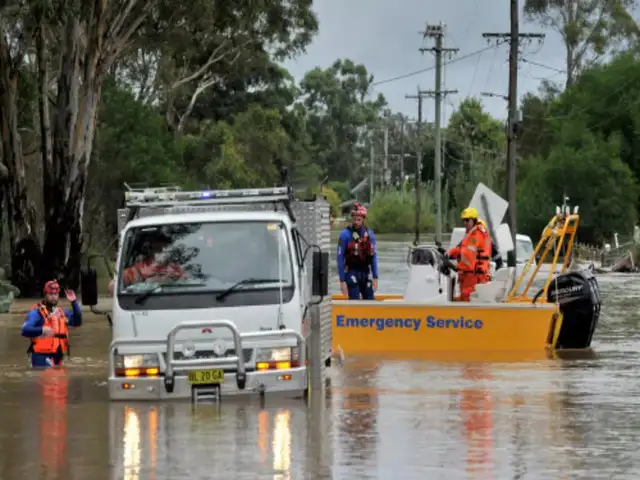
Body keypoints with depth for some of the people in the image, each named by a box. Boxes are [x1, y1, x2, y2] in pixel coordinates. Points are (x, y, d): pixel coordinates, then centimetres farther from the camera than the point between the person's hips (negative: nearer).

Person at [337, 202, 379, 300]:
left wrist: (375, 277, 6)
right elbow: (340, 258, -8)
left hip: (366, 273, 5)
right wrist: (342, 281, -12)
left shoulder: (369, 233, 4)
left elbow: (373, 256, 10)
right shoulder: (345, 235, -9)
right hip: (352, 273, -5)